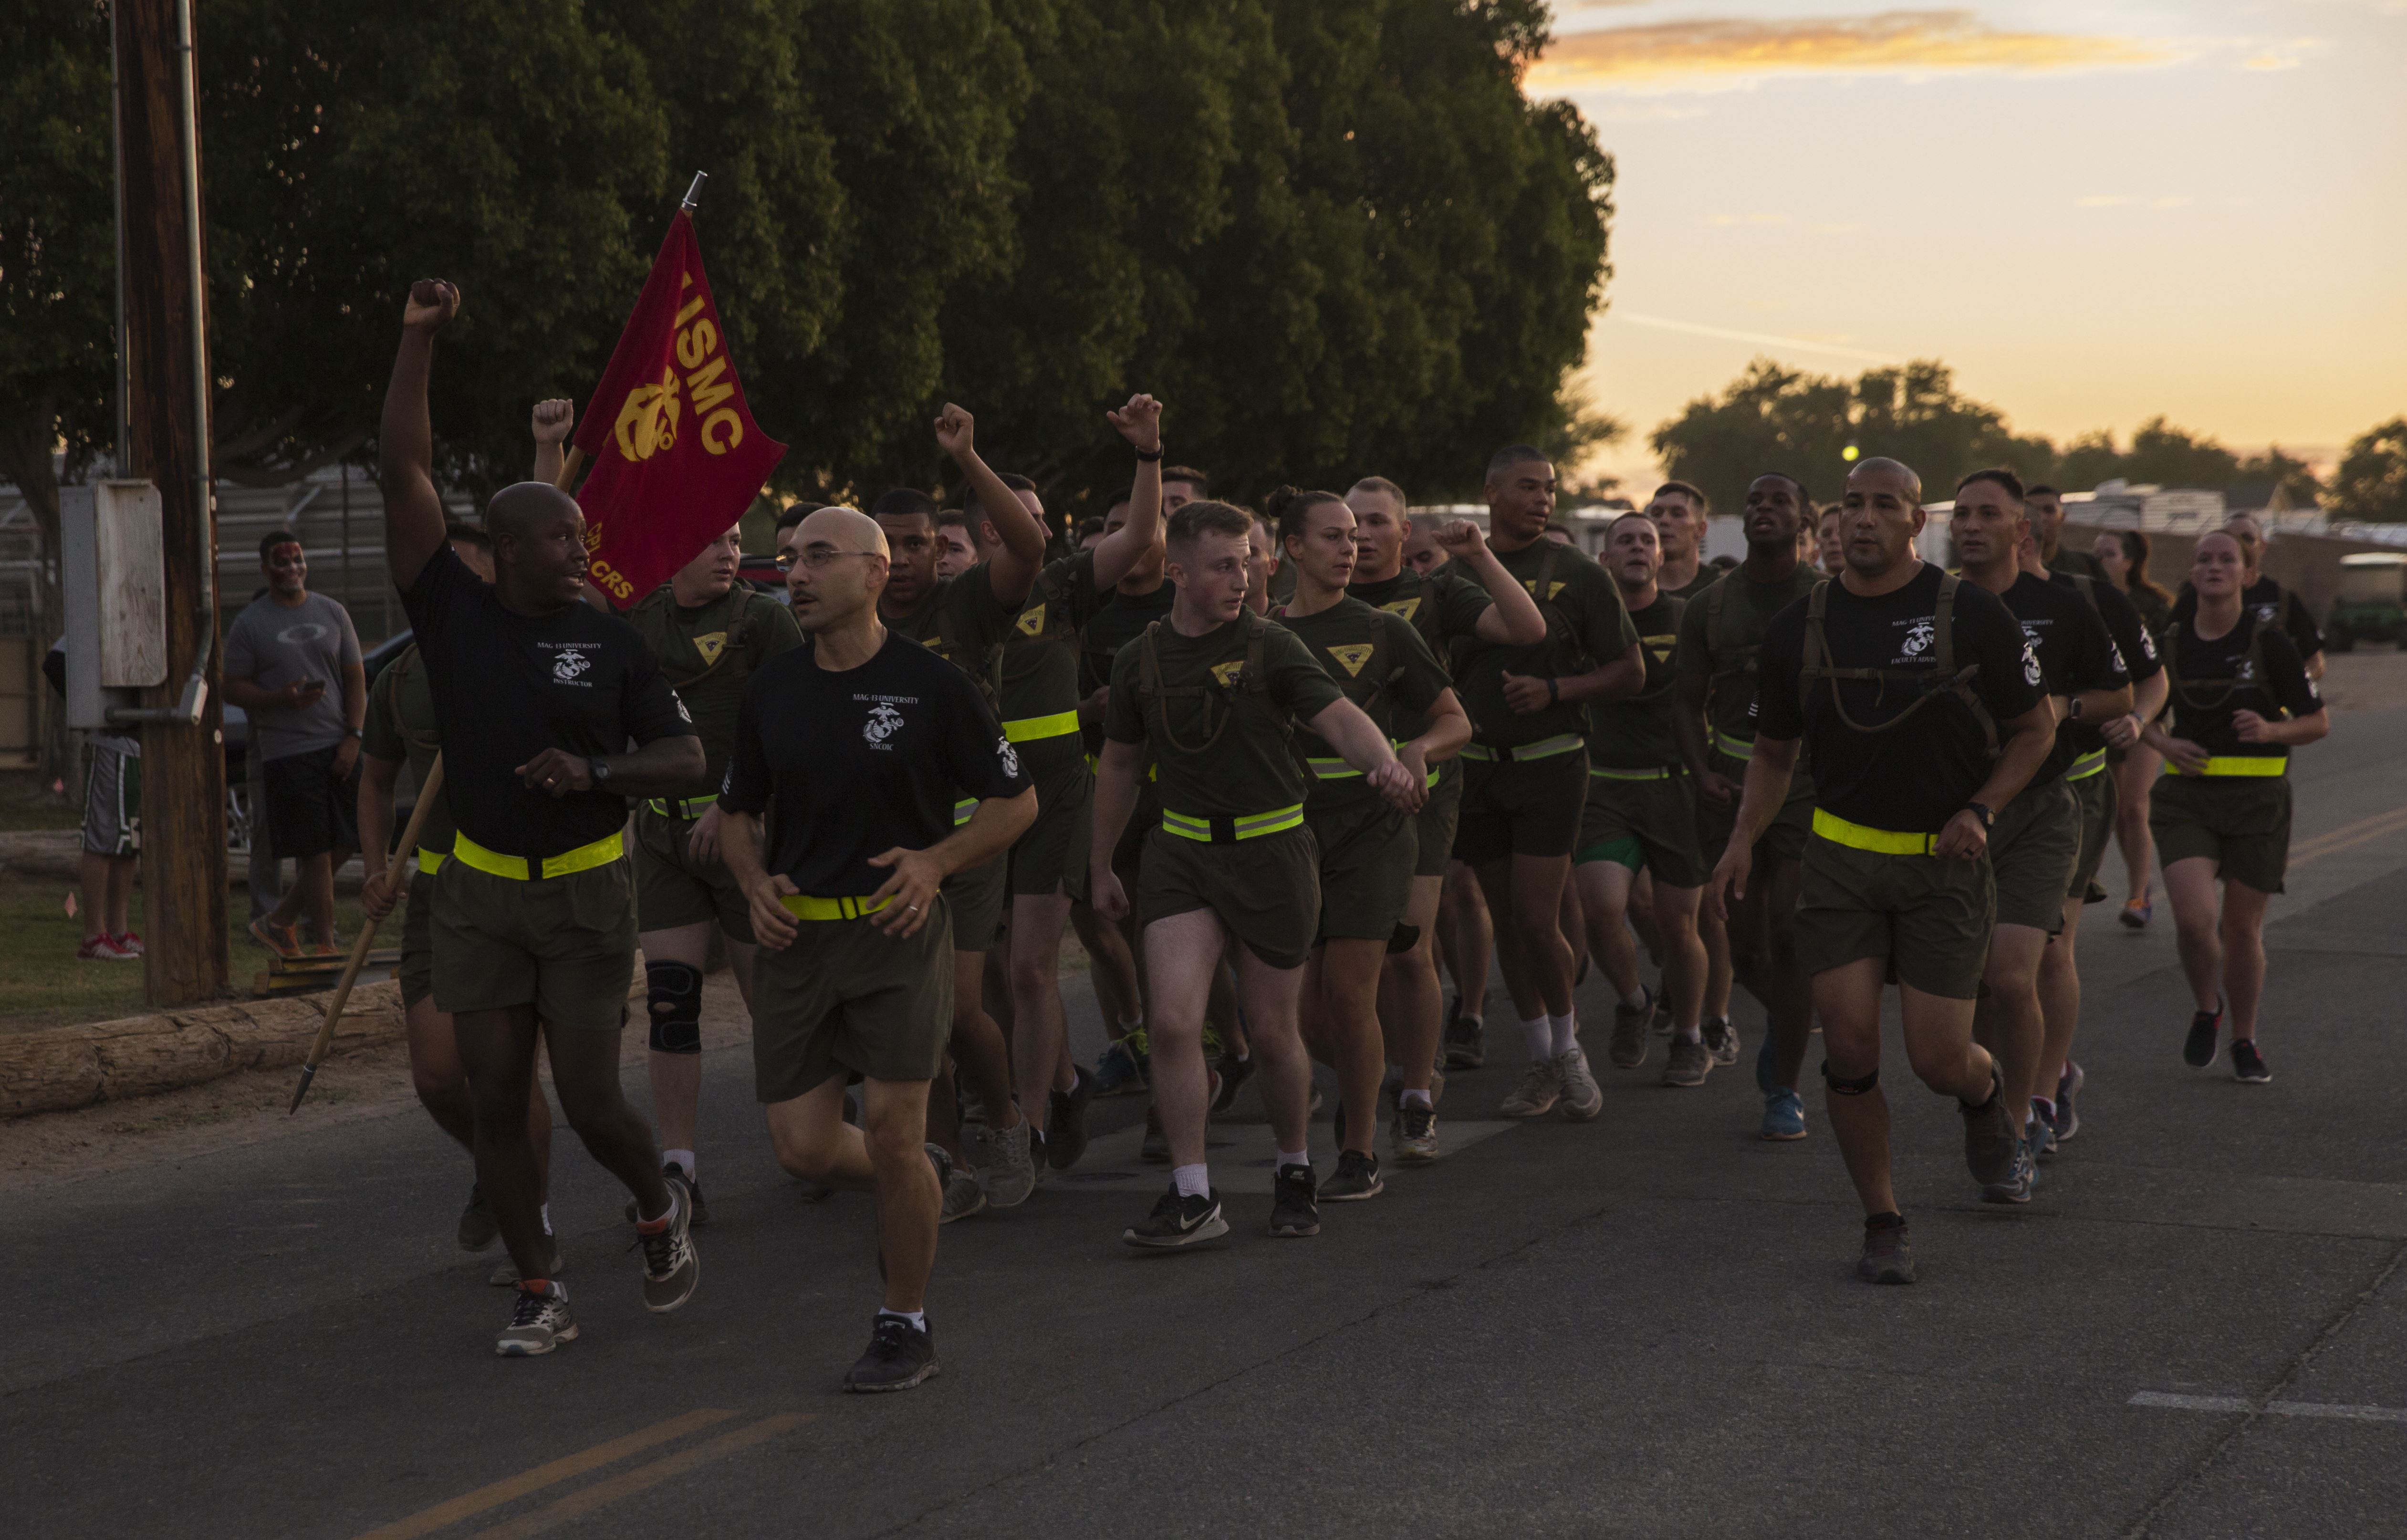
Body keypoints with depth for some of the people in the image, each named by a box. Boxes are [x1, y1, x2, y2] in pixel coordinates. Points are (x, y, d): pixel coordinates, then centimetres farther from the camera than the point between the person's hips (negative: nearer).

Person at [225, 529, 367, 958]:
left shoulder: (332, 613, 11)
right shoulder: (249, 624, 1)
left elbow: (355, 678, 11)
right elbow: (233, 688, 0)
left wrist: (352, 737, -1)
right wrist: (281, 699, -18)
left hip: (337, 747, 4)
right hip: (288, 750, -4)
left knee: (343, 845, 2)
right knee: (316, 854, -6)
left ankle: (278, 921, 19)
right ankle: (326, 947, 1)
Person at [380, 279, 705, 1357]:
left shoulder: (611, 643, -1)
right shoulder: (455, 615, -1)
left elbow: (687, 759, -1)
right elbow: (402, 472, -6)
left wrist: (594, 771, -20)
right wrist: (419, 338, -9)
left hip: (586, 896, -1)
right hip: (480, 894, 1)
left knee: (591, 1104, -3)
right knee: (496, 1104, 1)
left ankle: (660, 1210, 27)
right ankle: (538, 1296, 13)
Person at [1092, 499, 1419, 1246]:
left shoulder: (1270, 646, -7)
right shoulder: (1141, 659, 3)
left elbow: (1339, 716, -22)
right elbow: (1119, 764, 16)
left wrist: (1384, 764, -43)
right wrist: (1101, 867, 19)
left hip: (1272, 850, -2)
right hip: (1181, 851, 2)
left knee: (1272, 1032, 5)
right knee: (1173, 1021, -13)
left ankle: (1294, 1172, 30)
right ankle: (1193, 1197, -6)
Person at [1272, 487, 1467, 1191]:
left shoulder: (1383, 632, 1)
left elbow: (1456, 720, 4)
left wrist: (1418, 748, -17)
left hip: (1373, 828, -3)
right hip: (1294, 833, 3)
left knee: (1348, 990, -13)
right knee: (1306, 1013, 2)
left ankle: (1361, 1154, 2)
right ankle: (1398, 1073, 35)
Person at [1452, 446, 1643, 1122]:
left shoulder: (1577, 575, -2)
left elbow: (1630, 673, -1)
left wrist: (1556, 690, -14)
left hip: (1550, 761, -3)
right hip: (1475, 765, 3)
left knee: (1538, 920, -11)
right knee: (1506, 919, 8)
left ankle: (1568, 1047, 11)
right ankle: (1542, 1062, 20)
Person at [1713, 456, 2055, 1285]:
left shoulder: (1972, 616, -6)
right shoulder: (1800, 626, 2)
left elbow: (2034, 729, 4)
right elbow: (1774, 750, 14)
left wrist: (1980, 810, -11)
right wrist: (1745, 836, -2)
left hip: (1944, 860, -2)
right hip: (1841, 859, 2)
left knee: (1937, 1059, -6)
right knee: (1849, 1048, -7)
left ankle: (1987, 1090, 32)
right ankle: (1882, 1224, 10)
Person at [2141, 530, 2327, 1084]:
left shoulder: (2269, 642, -5)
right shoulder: (2171, 643, 3)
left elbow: (2317, 722, -1)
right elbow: (2148, 715, 18)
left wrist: (2270, 731, -20)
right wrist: (2165, 743, -4)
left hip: (2257, 799, -1)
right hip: (2187, 795, 1)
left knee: (2242, 928, 6)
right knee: (2194, 918, -17)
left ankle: (2244, 1040, 27)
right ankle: (2207, 1008, 13)